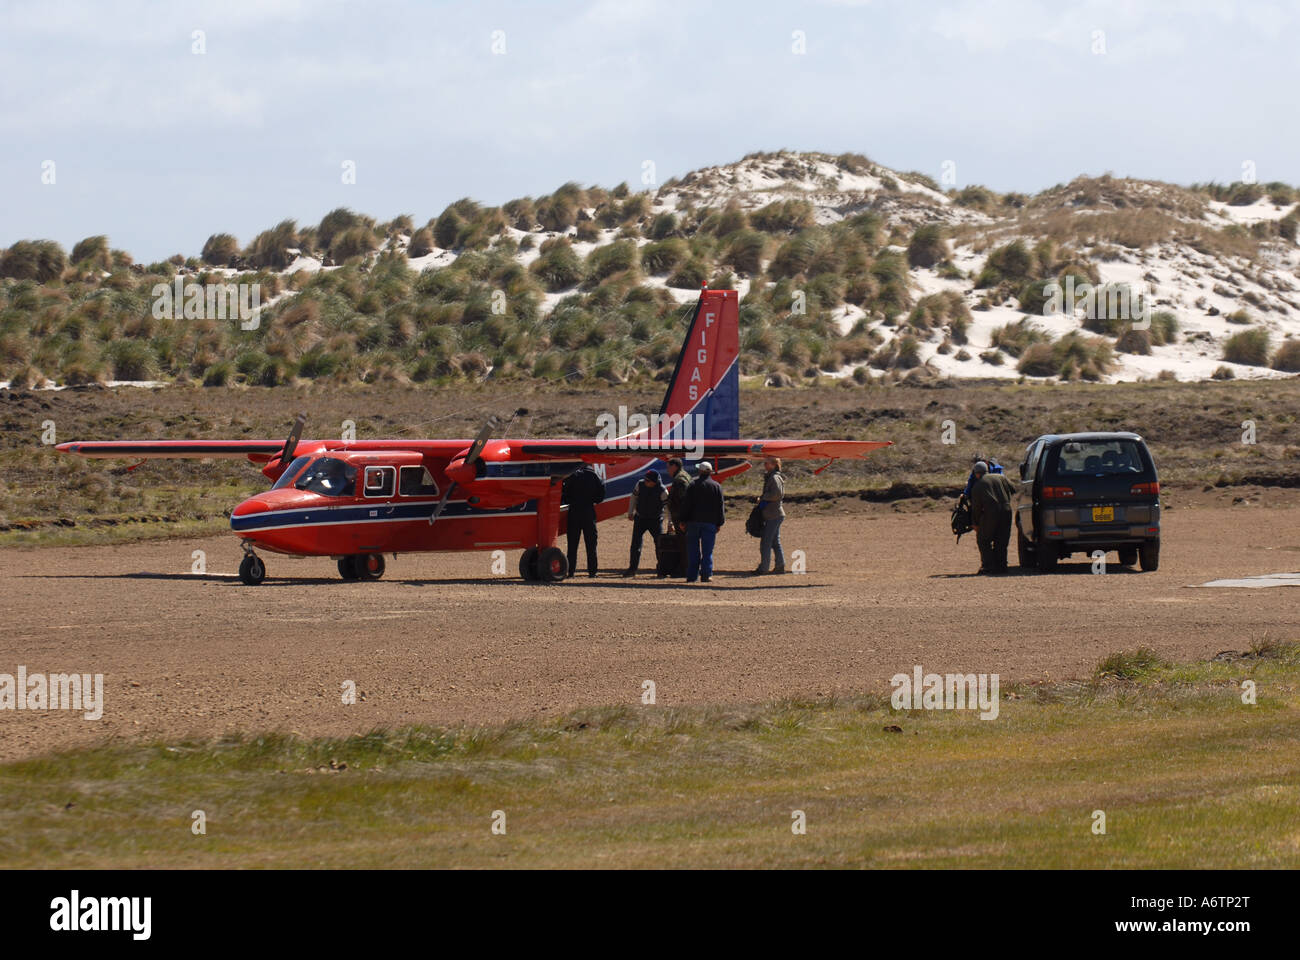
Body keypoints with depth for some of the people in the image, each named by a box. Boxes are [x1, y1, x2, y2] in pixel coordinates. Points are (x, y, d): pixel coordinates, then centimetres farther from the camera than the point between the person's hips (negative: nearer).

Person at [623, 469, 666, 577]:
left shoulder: (662, 491, -21)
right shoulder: (640, 484, -10)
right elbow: (634, 497, 7)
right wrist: (630, 512, 9)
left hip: (655, 520, -3)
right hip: (640, 518, 3)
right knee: (636, 544, -1)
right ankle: (632, 568, 3)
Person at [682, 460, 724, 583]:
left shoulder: (692, 486, 1)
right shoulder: (716, 486, 2)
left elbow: (687, 504, 0)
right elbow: (720, 506, 2)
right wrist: (719, 523, 6)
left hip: (694, 521, 0)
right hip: (710, 522, 0)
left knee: (693, 550, 5)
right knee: (707, 550, 1)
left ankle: (691, 576, 3)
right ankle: (706, 574, -6)